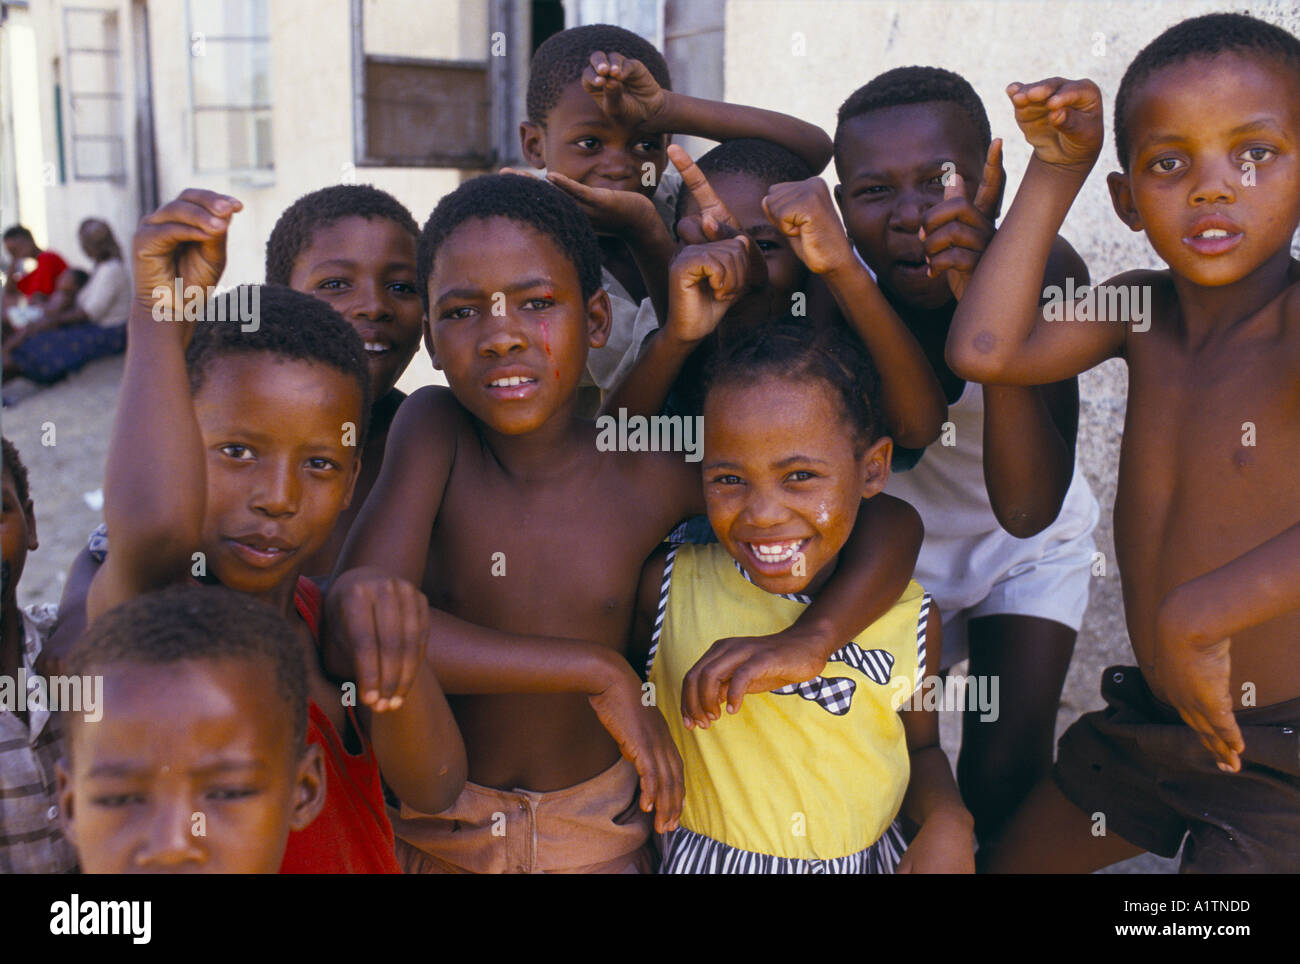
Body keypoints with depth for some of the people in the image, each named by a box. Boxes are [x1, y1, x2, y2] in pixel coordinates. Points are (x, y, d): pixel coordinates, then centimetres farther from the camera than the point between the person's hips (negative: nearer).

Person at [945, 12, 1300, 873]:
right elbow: (983, 351, -17)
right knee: (1013, 860, 22)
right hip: (1149, 715, 7)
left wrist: (1197, 614, -37)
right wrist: (1056, 170, -13)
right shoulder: (1142, 311, -4)